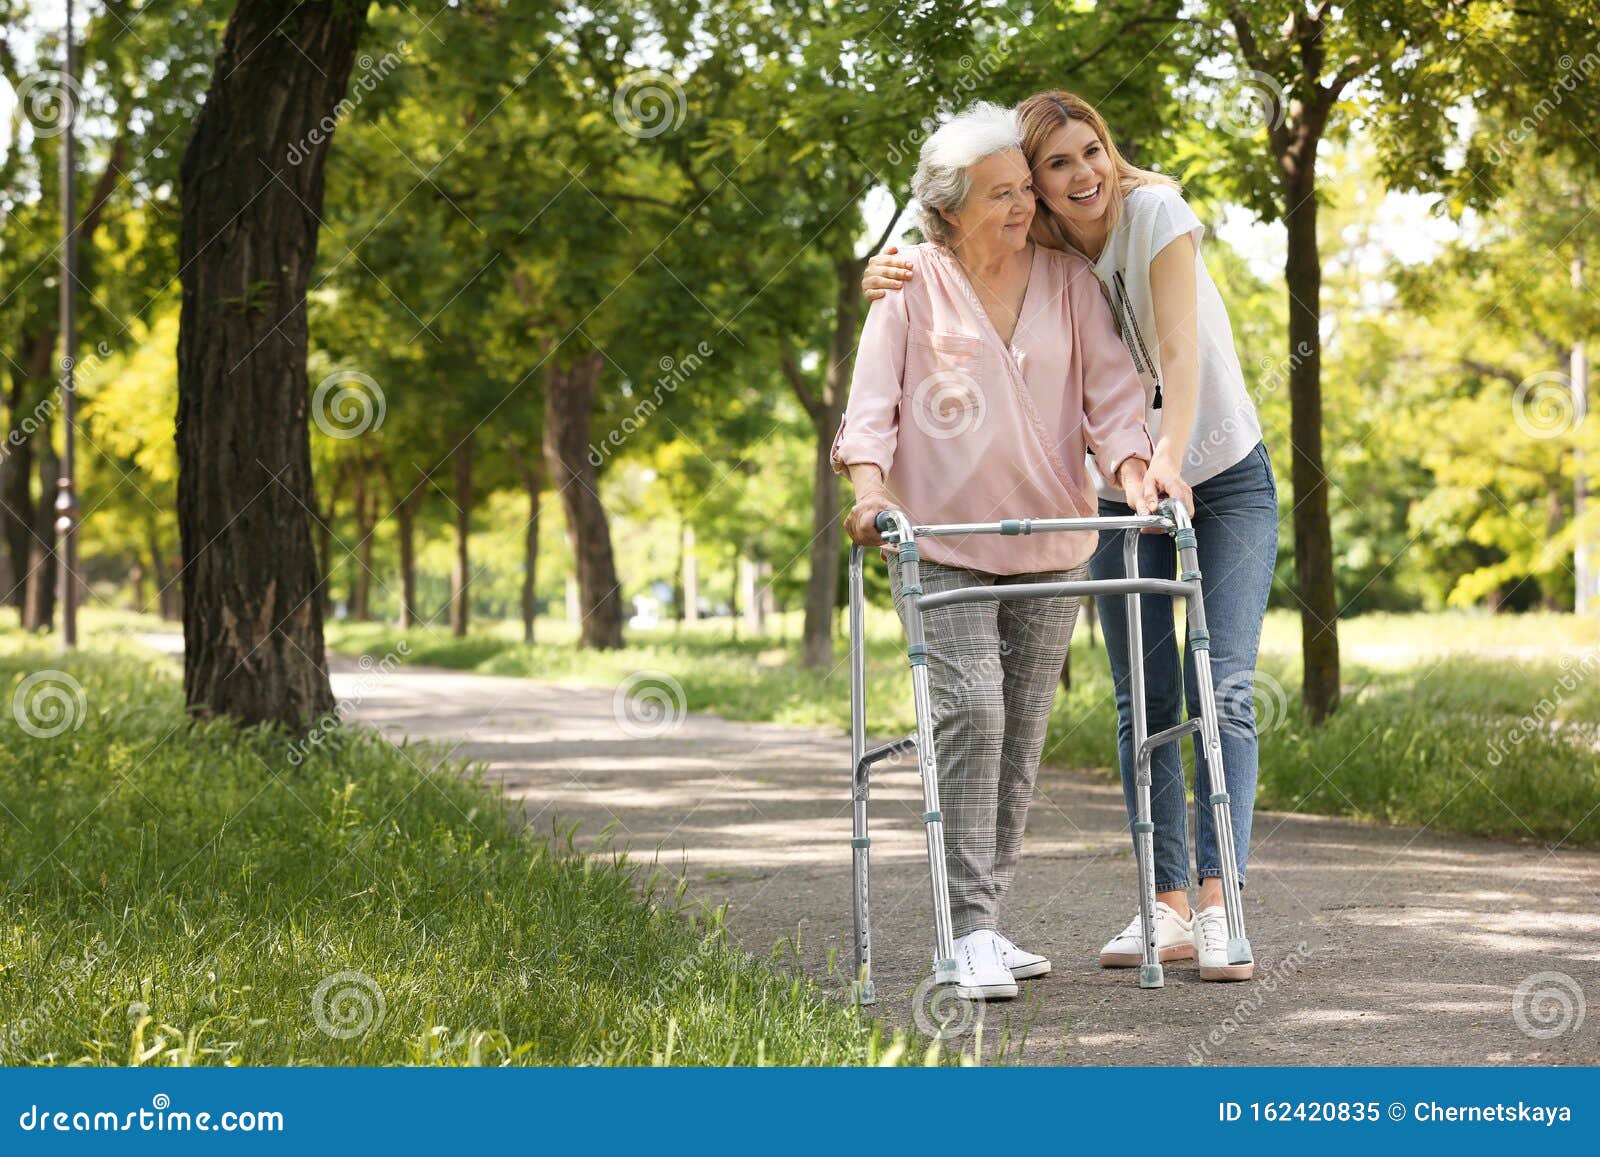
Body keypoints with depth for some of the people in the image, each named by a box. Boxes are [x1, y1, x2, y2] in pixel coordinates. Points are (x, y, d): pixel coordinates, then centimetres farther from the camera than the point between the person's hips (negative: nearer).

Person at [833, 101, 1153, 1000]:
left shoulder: (1070, 282, 7)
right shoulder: (913, 284, 0)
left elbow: (1112, 391, 4)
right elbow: (874, 395, -4)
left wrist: (1129, 470, -14)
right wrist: (870, 483, -22)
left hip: (1052, 548, 4)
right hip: (941, 545, -3)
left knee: (1023, 732, 8)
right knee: (971, 712, -18)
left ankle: (989, 920, 18)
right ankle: (969, 930, -16)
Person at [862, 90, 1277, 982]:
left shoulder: (1154, 211, -16)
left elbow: (1180, 346, -25)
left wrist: (1169, 458, -38)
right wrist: (894, 284, -24)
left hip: (1225, 477, -4)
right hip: (1121, 494, 4)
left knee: (1223, 690, -12)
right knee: (1143, 703, 2)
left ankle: (1218, 905, -16)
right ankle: (1169, 906, 6)